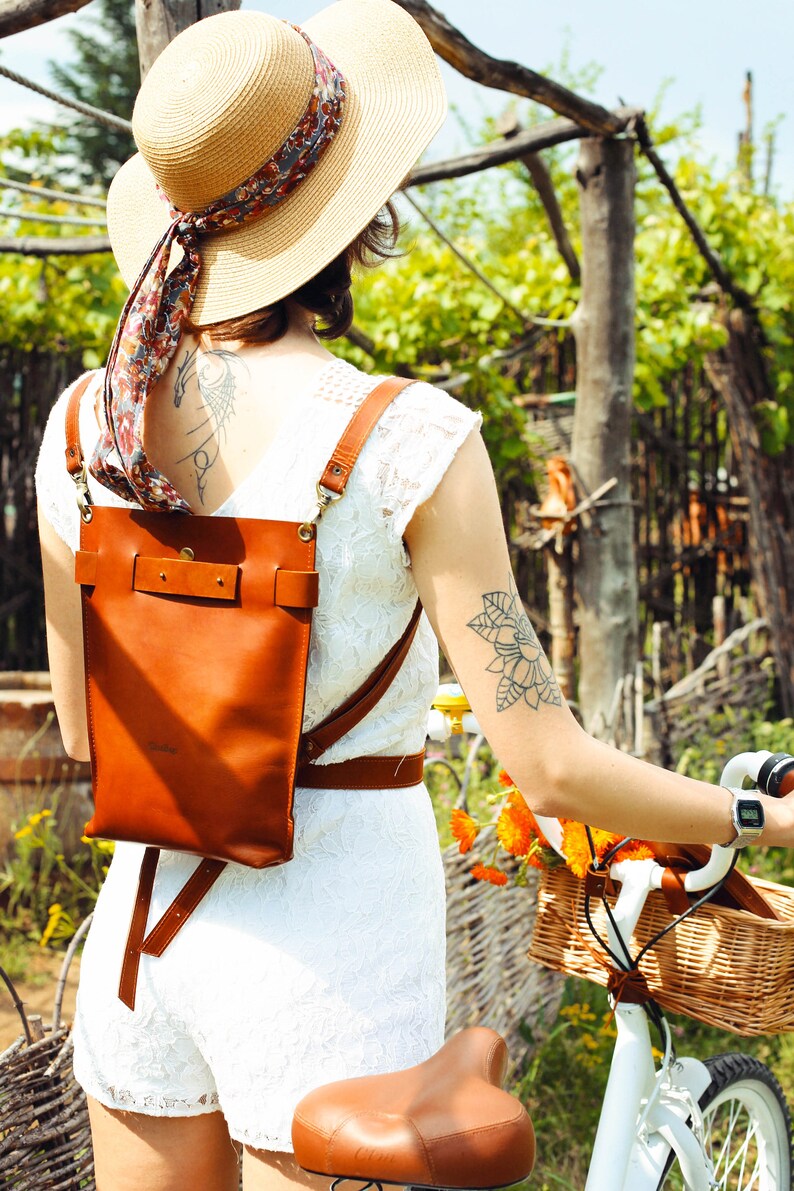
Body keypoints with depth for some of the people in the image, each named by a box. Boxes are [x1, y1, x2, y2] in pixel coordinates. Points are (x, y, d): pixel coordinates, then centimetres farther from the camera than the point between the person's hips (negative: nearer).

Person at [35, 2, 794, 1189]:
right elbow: (550, 769, -16)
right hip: (334, 943, -4)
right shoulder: (410, 442, -18)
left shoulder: (77, 426, -3)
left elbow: (85, 730, 7)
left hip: (147, 918, 5)